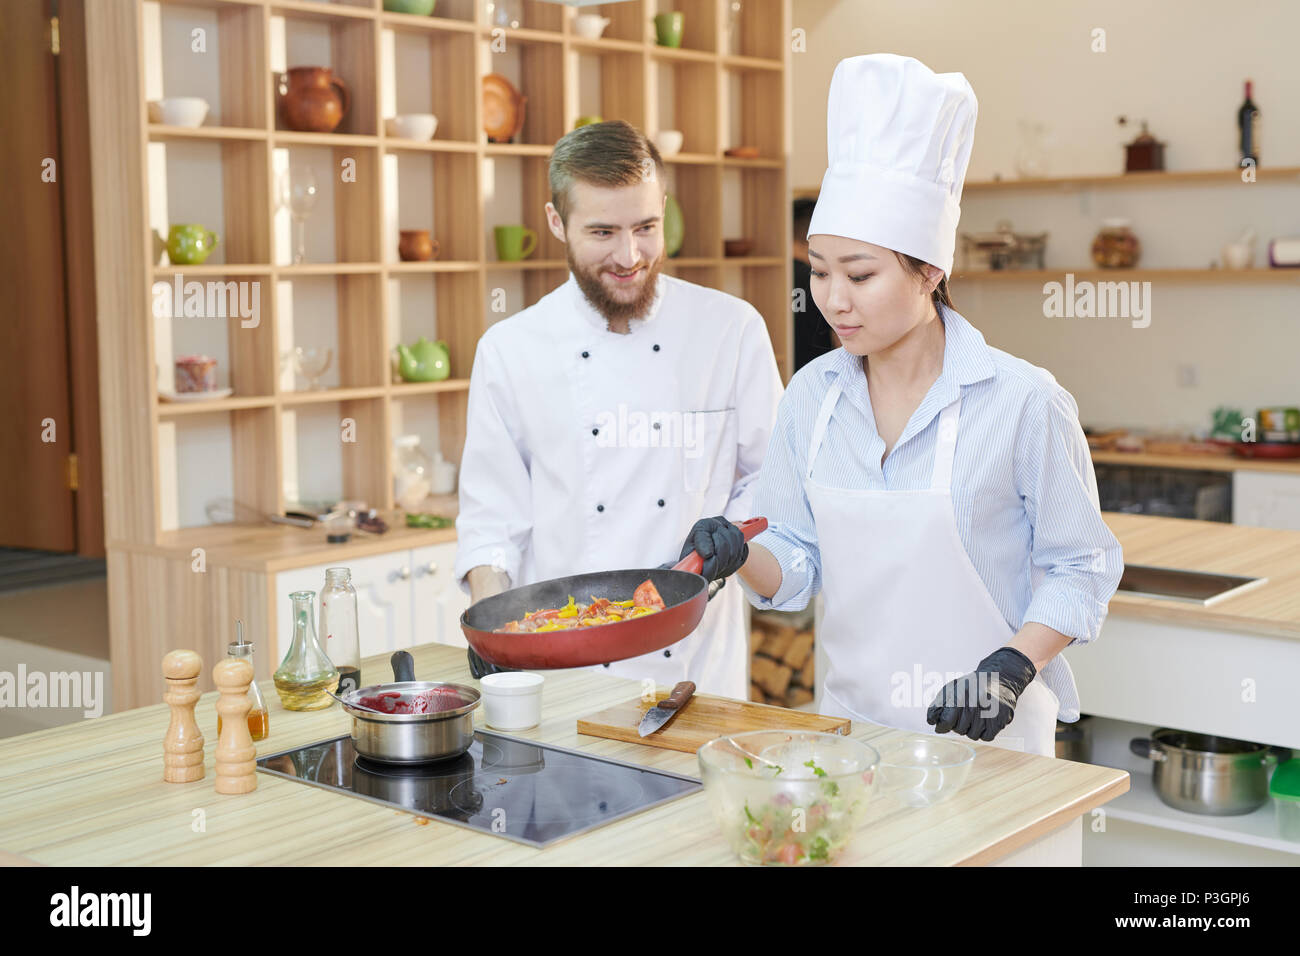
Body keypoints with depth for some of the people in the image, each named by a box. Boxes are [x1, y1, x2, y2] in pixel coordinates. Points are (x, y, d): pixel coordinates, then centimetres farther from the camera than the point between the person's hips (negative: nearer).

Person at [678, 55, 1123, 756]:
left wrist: (1011, 669, -18)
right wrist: (742, 556, -15)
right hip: (851, 722, 4)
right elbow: (797, 567, 5)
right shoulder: (811, 396, 0)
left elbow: (1080, 567, -6)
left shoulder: (1022, 401, -13)